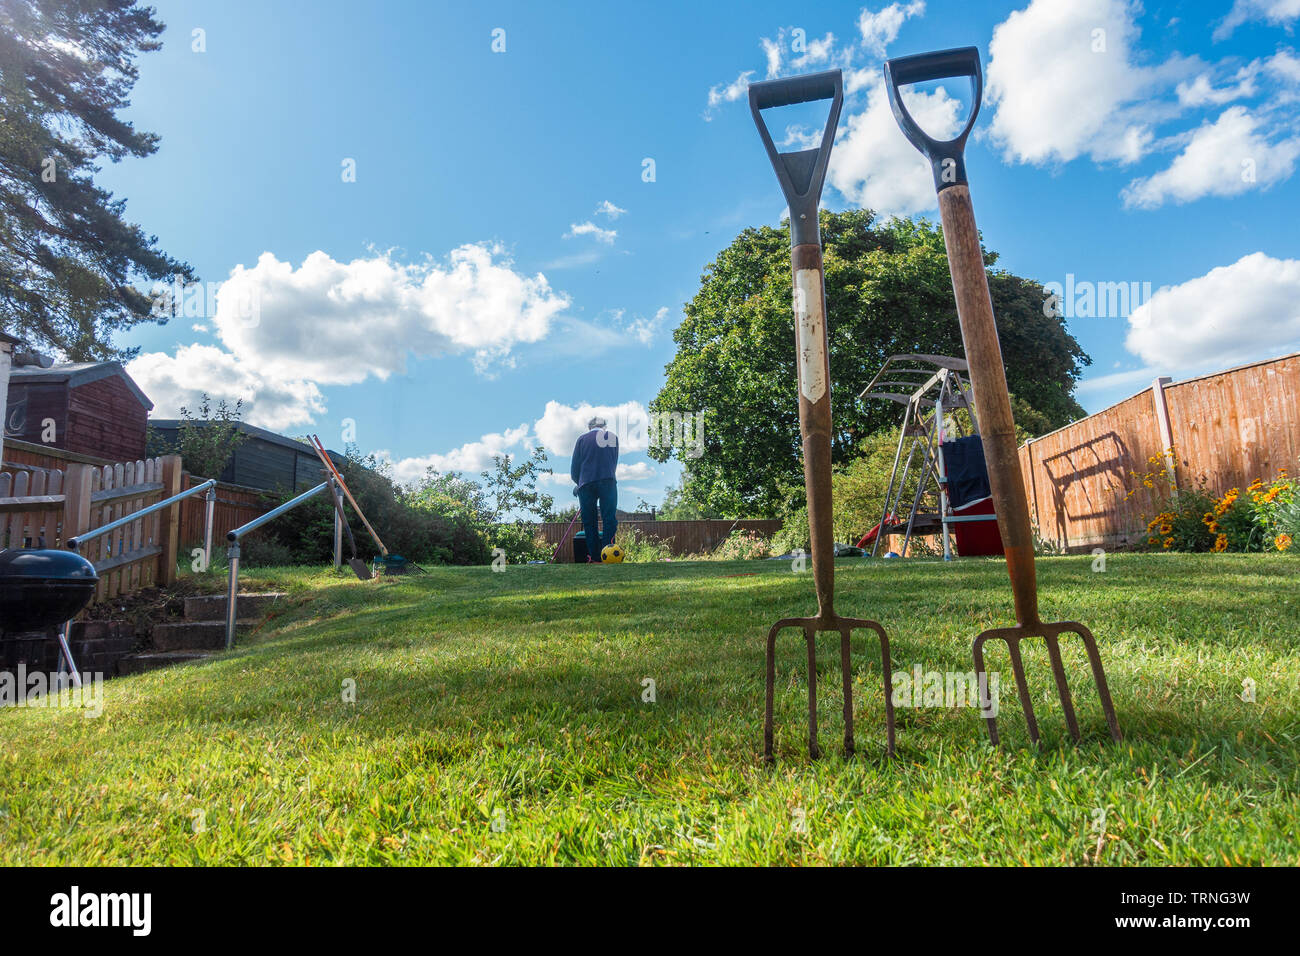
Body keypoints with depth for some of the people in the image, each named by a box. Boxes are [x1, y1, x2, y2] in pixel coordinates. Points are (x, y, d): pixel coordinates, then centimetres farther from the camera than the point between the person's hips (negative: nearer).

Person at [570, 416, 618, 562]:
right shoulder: (613, 437, 15)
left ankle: (595, 557, -1)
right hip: (608, 482, 0)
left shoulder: (583, 438, 11)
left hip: (586, 483, 0)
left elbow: (575, 466, 11)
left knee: (589, 523, 4)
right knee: (609, 519, -3)